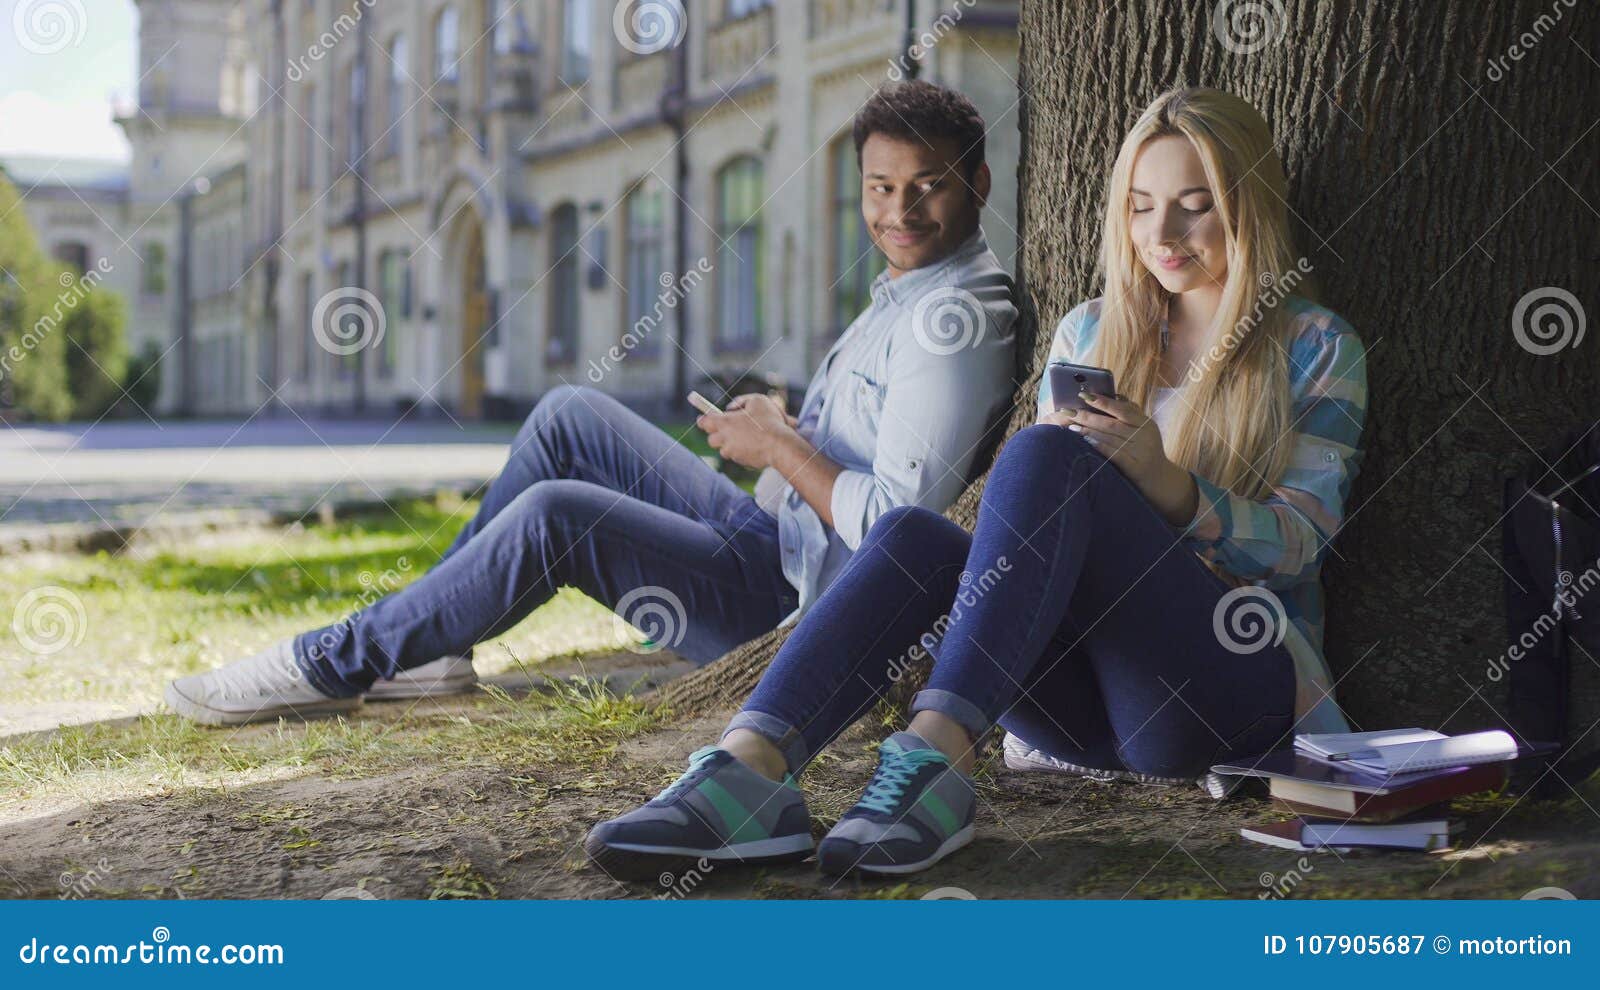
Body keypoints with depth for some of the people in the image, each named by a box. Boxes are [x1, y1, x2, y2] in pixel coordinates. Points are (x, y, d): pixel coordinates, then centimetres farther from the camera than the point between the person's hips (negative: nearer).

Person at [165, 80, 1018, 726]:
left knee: (556, 514, -23)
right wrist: (777, 427, 6)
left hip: (796, 602, -10)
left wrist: (781, 448, -16)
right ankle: (423, 646, 8)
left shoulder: (956, 316, -19)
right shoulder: (903, 290, 13)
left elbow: (896, 528, -27)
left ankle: (335, 663, -7)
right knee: (569, 416, 7)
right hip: (768, 536, 10)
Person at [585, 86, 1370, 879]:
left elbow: (1297, 545, -4)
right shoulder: (1087, 331, 20)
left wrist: (1162, 480, -22)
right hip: (1085, 704, 4)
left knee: (1042, 459, -29)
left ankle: (936, 756, -44)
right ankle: (749, 769, -47)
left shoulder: (1315, 348, 7)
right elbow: (1038, 519, 16)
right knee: (912, 534, -26)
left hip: (1235, 686, -4)